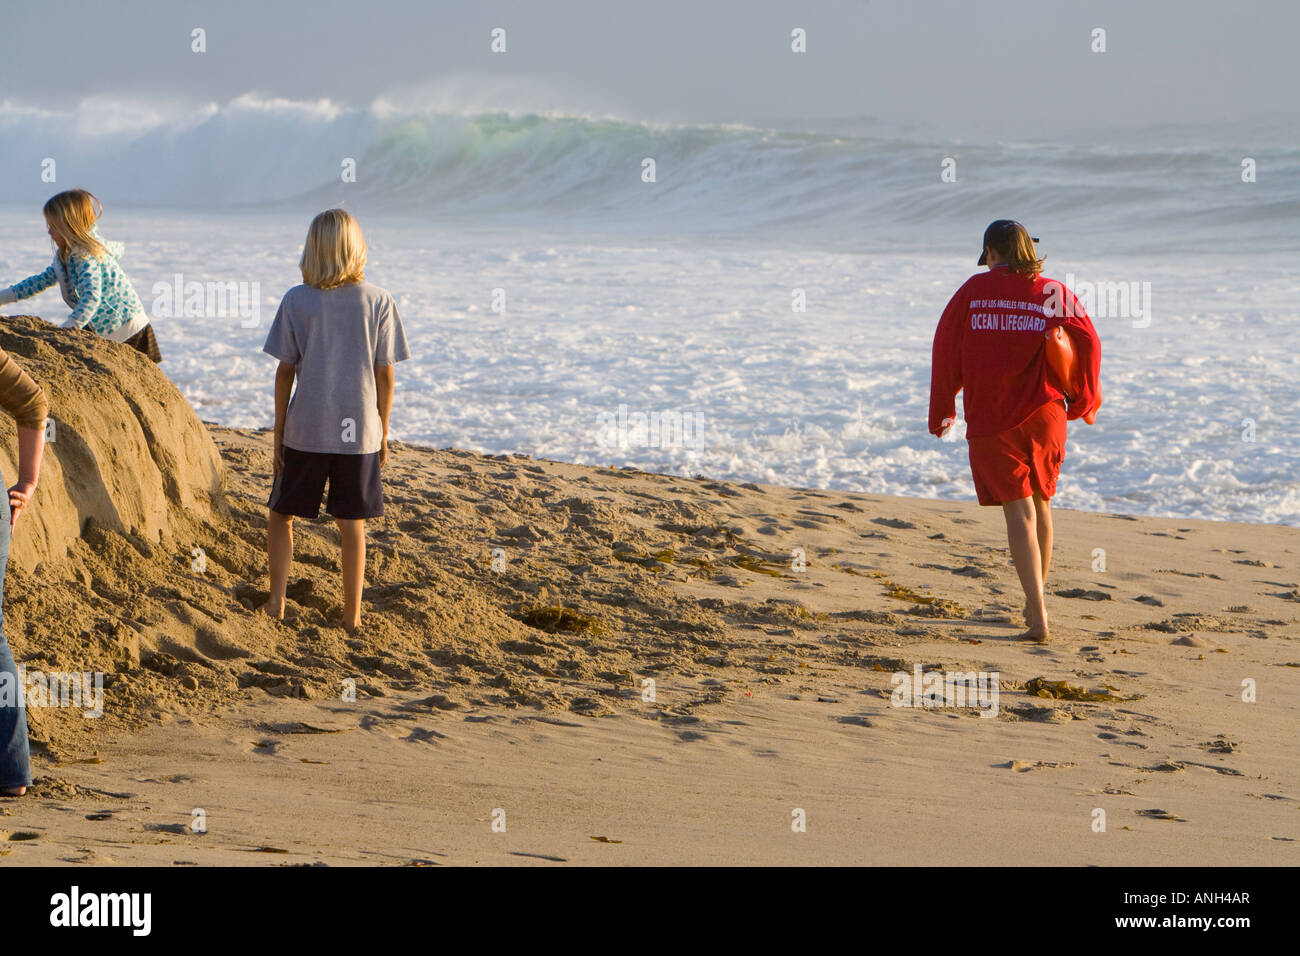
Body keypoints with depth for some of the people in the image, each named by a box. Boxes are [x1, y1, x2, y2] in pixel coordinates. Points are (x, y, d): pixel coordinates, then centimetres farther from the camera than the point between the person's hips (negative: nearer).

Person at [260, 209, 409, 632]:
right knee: (352, 525, 9)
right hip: (360, 432, 1)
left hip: (305, 430, -1)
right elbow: (385, 375, -1)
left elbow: (285, 370, -3)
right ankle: (352, 615, 13)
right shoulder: (378, 301, -4)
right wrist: (382, 432, 9)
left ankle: (277, 601, 8)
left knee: (281, 515, 15)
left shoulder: (297, 301, -6)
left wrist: (278, 430, 6)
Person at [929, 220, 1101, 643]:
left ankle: (1038, 618, -16)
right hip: (1045, 413, 2)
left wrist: (941, 411, 10)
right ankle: (1034, 603, 31)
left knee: (1018, 512, -5)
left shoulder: (975, 290, 0)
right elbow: (1087, 344, -1)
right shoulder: (1055, 293, 2)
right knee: (1040, 504, 19)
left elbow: (946, 348, 1)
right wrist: (1082, 402, 14)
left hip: (990, 418, -2)